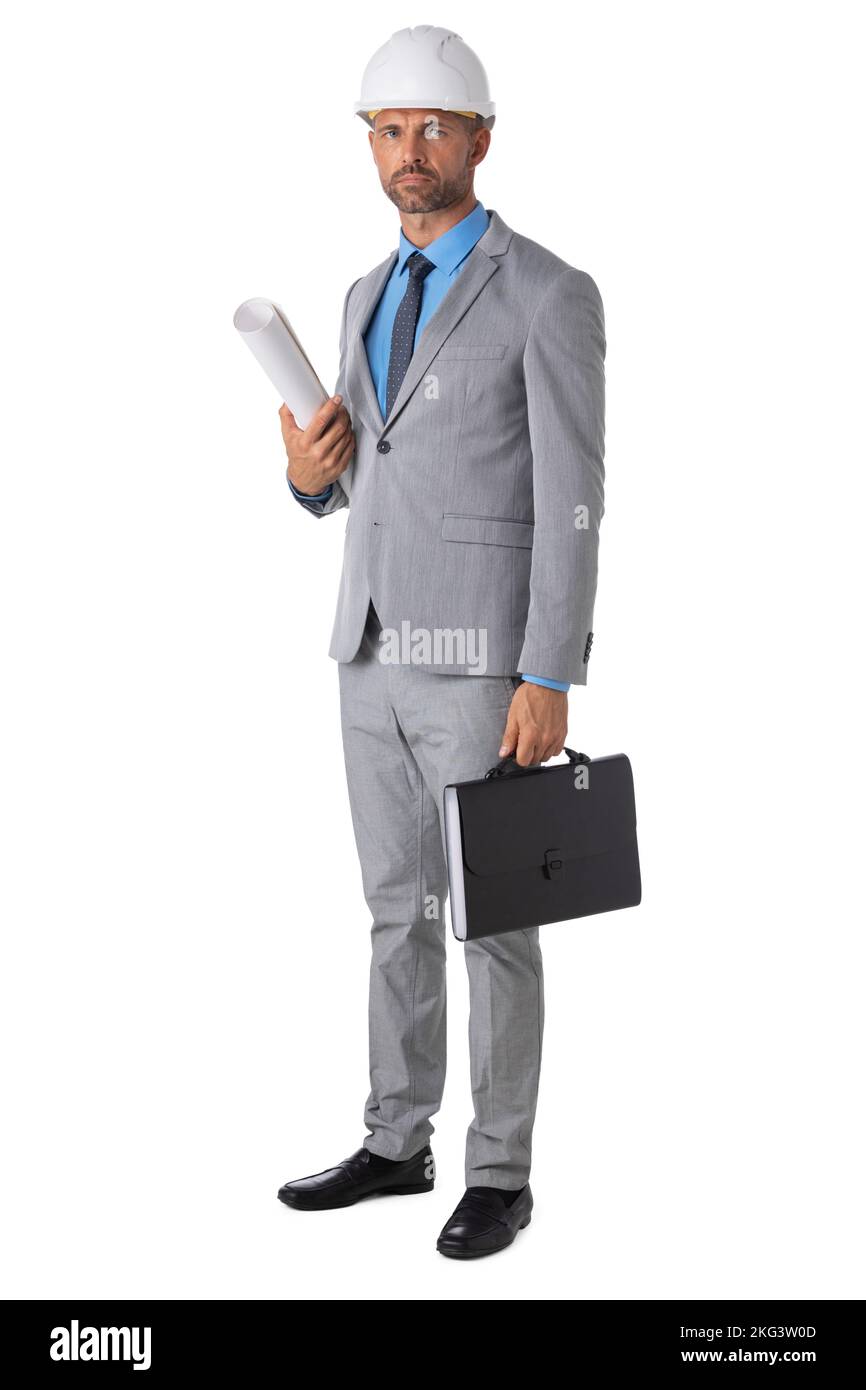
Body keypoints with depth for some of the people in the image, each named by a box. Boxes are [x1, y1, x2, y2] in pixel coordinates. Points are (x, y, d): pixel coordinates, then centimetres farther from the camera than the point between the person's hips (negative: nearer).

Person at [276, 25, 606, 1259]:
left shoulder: (552, 296, -9)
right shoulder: (372, 300, 14)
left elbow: (571, 505, -14)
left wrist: (551, 681, -19)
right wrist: (309, 471, -5)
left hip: (484, 659, -7)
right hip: (378, 650, 7)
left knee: (494, 922, -1)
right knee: (399, 907, 13)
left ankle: (499, 1176, 11)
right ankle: (397, 1146, 24)